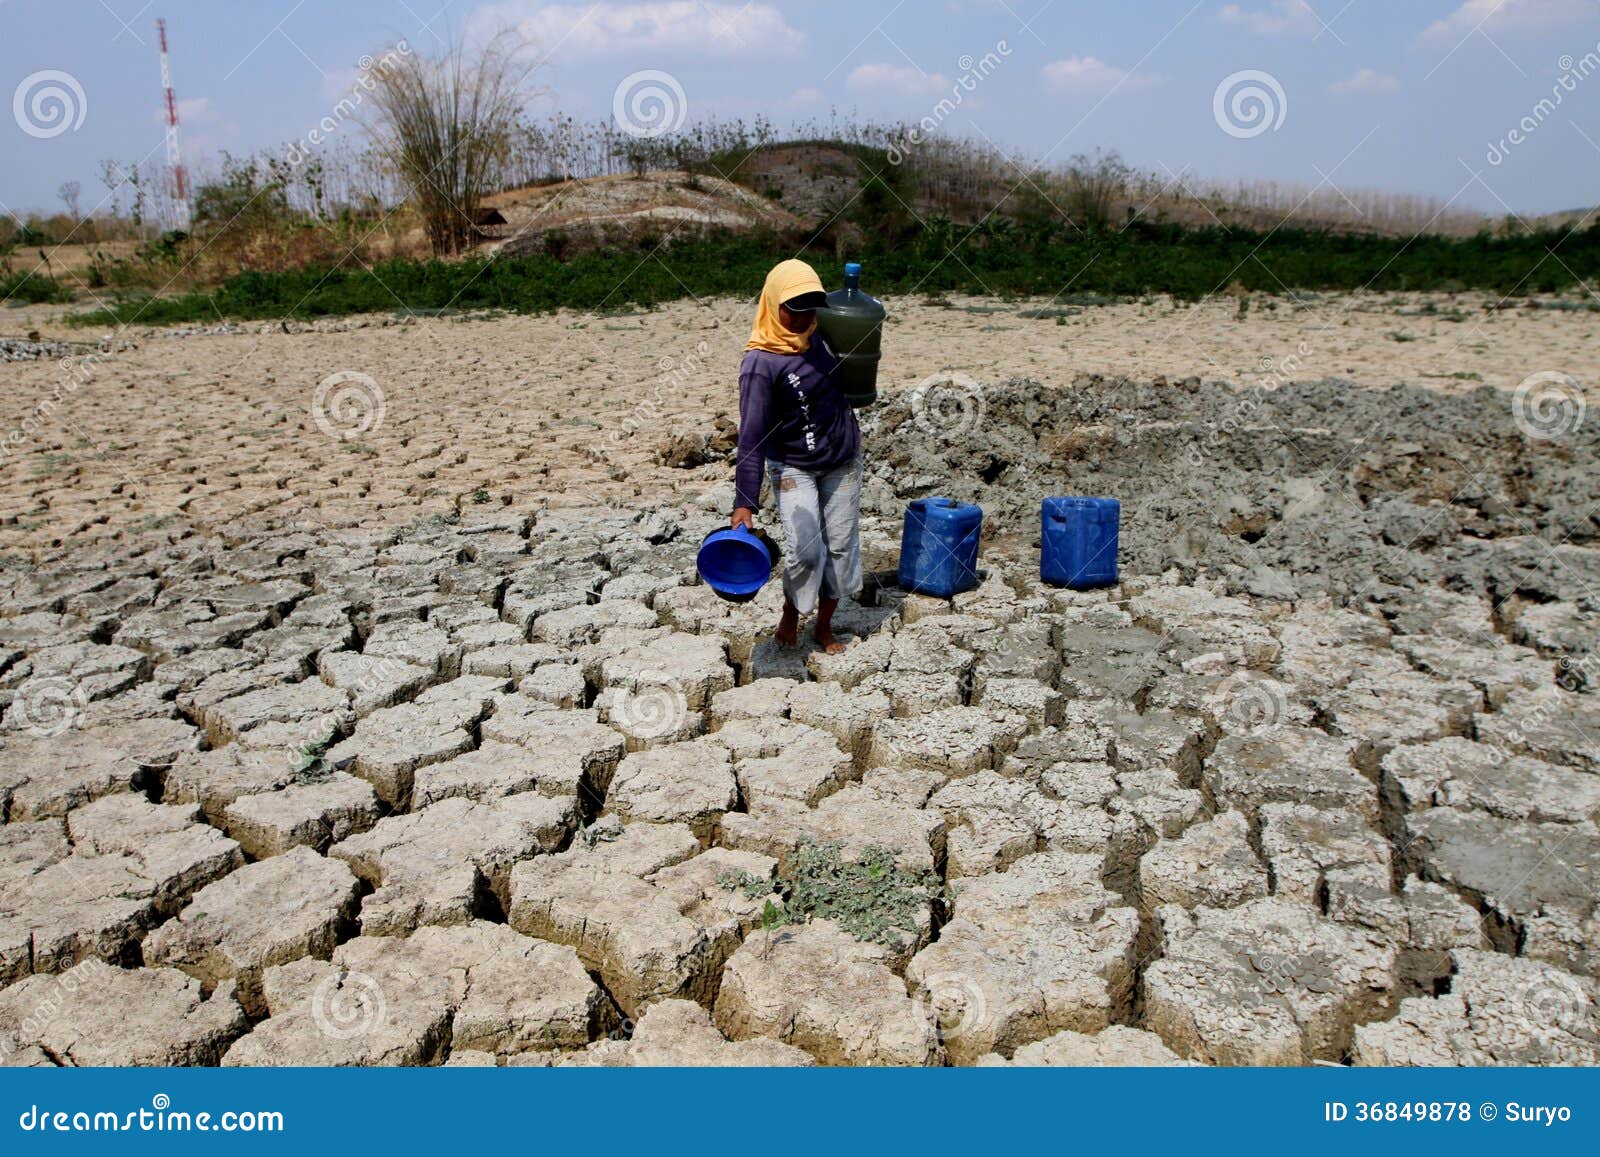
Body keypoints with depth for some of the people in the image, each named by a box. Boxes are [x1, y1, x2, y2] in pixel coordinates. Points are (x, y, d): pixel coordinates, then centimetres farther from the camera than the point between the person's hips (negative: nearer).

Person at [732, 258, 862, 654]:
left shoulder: (821, 335, -3)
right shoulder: (761, 363, -21)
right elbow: (752, 436, -22)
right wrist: (743, 504, -26)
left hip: (843, 462, 6)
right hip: (793, 468, -5)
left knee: (841, 546, 7)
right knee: (806, 550, -15)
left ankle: (824, 626, 25)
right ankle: (790, 615, 15)